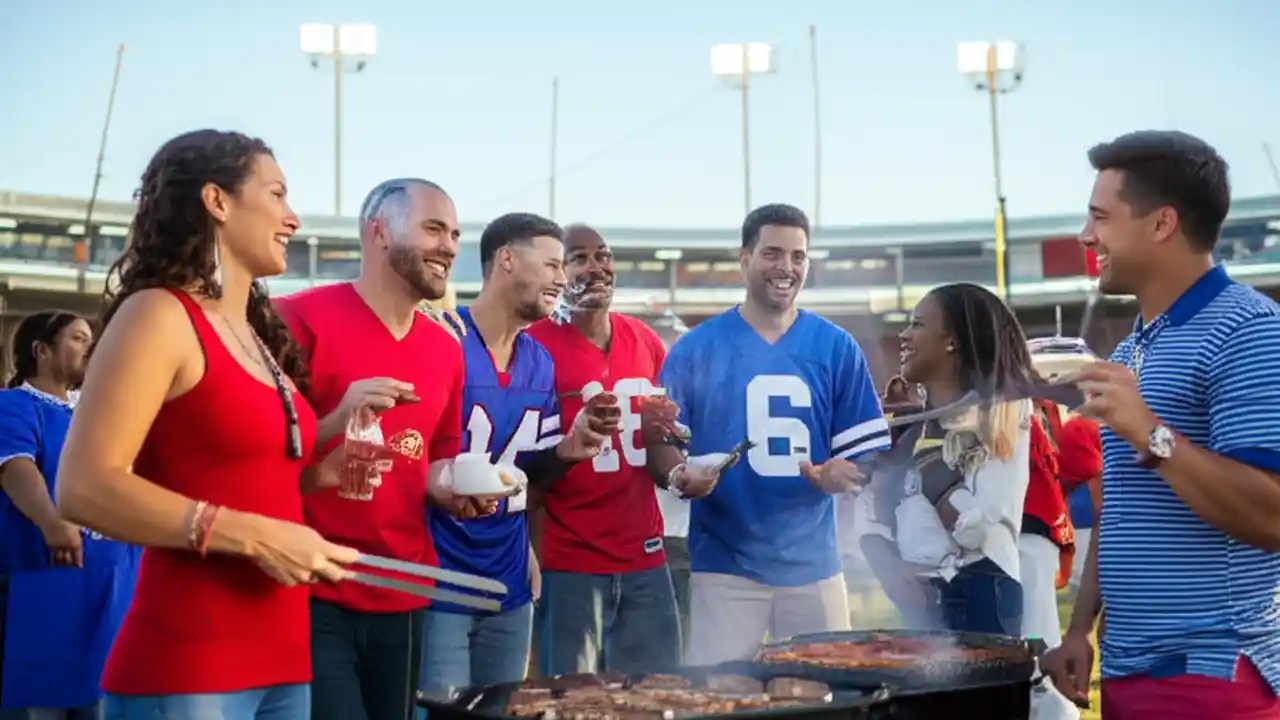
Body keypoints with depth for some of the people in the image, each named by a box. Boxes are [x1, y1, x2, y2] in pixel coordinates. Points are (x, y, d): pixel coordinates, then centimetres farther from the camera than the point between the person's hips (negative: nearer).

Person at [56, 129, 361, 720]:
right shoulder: (159, 315, -9)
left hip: (283, 661, 8)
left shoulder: (260, 335, 15)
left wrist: (316, 476, 7)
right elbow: (84, 488, -19)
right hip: (186, 672, -8)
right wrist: (254, 536, -21)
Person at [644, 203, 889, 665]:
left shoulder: (836, 348, 5)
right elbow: (659, 439, 1)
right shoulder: (697, 347, 1)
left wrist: (837, 474, -16)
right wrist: (679, 476, -20)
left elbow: (866, 452, 5)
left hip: (813, 563, 2)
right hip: (724, 564, -2)